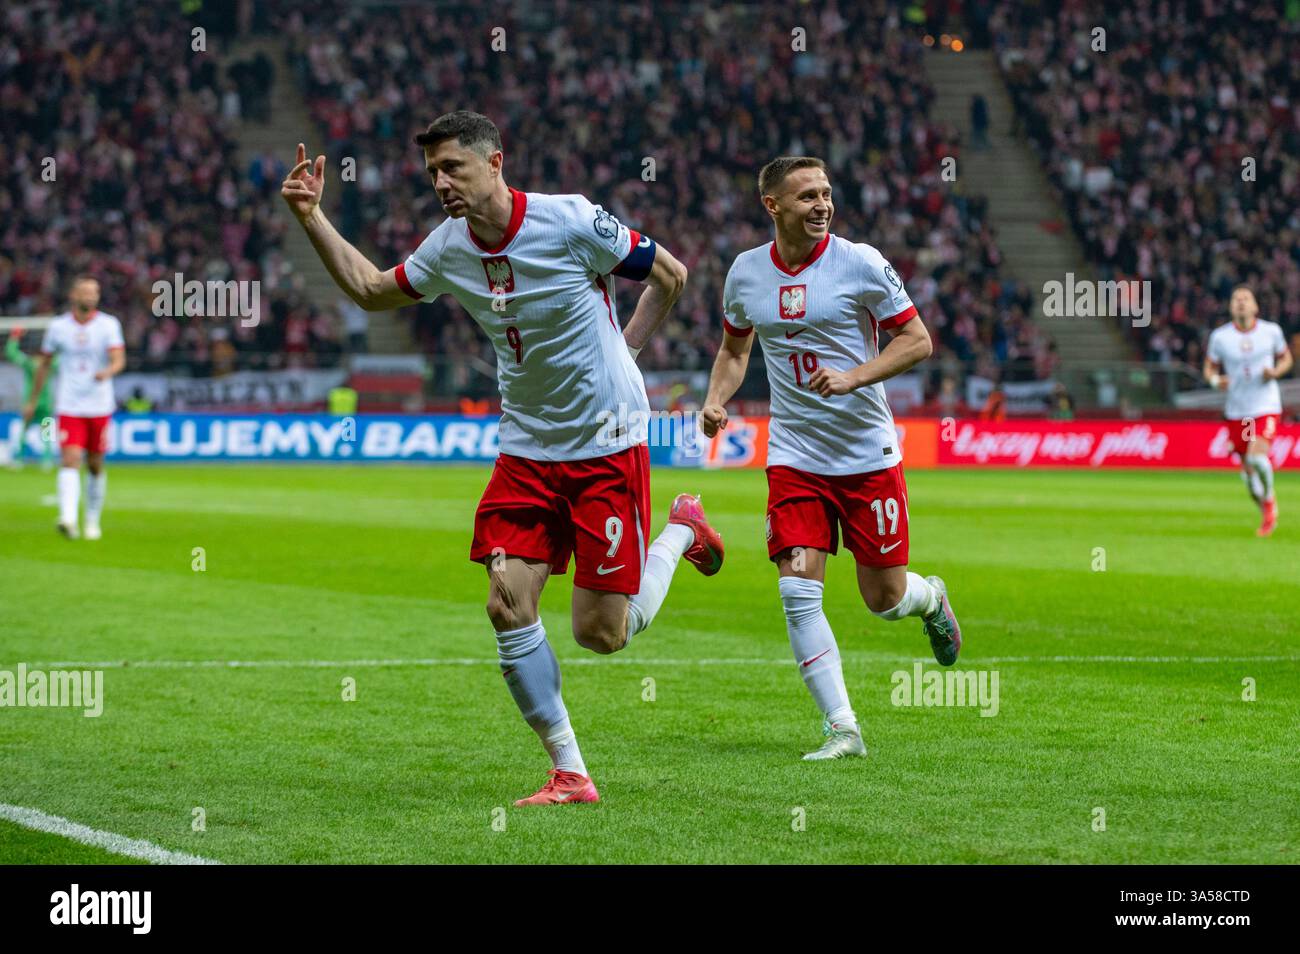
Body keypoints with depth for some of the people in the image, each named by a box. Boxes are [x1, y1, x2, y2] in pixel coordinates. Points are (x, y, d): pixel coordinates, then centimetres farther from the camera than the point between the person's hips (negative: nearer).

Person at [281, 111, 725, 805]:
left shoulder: (570, 221, -16)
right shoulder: (449, 247, -1)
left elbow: (670, 274, -4)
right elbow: (370, 290, 16)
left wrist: (620, 352, -1)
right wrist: (312, 219, 5)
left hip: (607, 445, -5)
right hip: (526, 451, 5)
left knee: (601, 633, -4)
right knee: (509, 609, -9)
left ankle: (682, 531, 26)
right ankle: (569, 774, 2)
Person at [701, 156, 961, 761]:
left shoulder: (860, 263, -9)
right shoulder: (746, 273, 2)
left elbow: (917, 341, -5)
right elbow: (735, 348, 19)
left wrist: (853, 377, -19)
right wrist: (716, 400, 1)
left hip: (868, 454, -2)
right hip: (794, 456, 2)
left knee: (884, 598, 4)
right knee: (799, 593, -12)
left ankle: (930, 597, 41)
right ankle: (842, 729, -6)